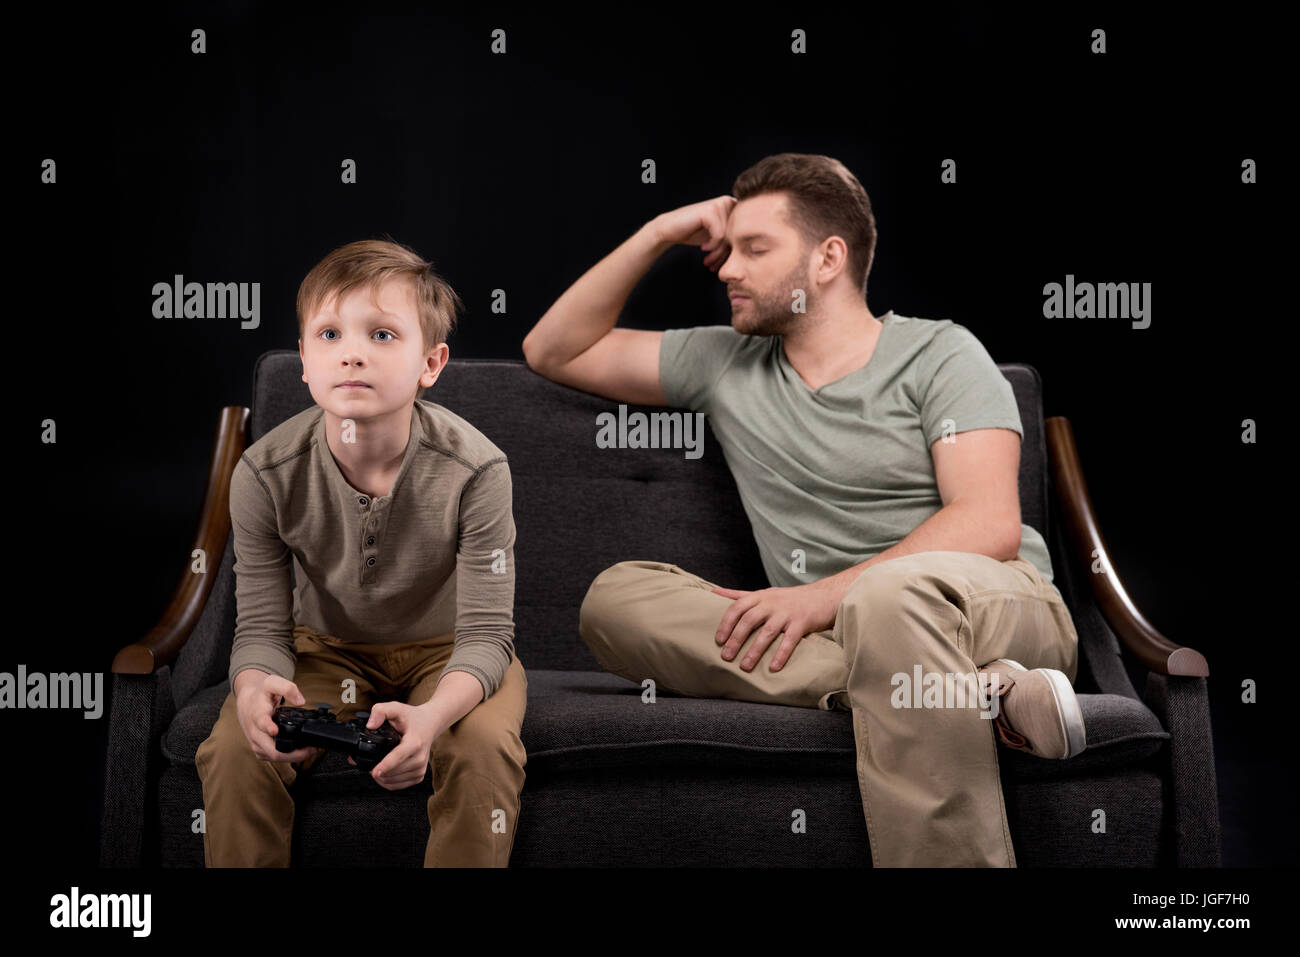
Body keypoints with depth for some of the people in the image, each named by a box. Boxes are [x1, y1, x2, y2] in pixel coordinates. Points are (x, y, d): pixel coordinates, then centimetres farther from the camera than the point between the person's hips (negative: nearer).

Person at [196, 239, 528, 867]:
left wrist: (434, 713, -45)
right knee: (232, 751, -23)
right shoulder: (266, 472, -18)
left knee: (484, 750, -31)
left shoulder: (473, 468, -25)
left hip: (446, 652, -1)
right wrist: (254, 685, -37)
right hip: (327, 649, 2)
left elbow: (486, 631, -23)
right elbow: (262, 625, -12)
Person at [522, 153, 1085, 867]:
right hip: (829, 632, 5)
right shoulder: (725, 364, 20)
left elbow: (991, 525, -9)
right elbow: (554, 350, 25)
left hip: (1002, 606, -4)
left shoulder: (938, 352, 5)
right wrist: (658, 235, 14)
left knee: (889, 593, -40)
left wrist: (826, 594, -22)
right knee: (614, 598, -20)